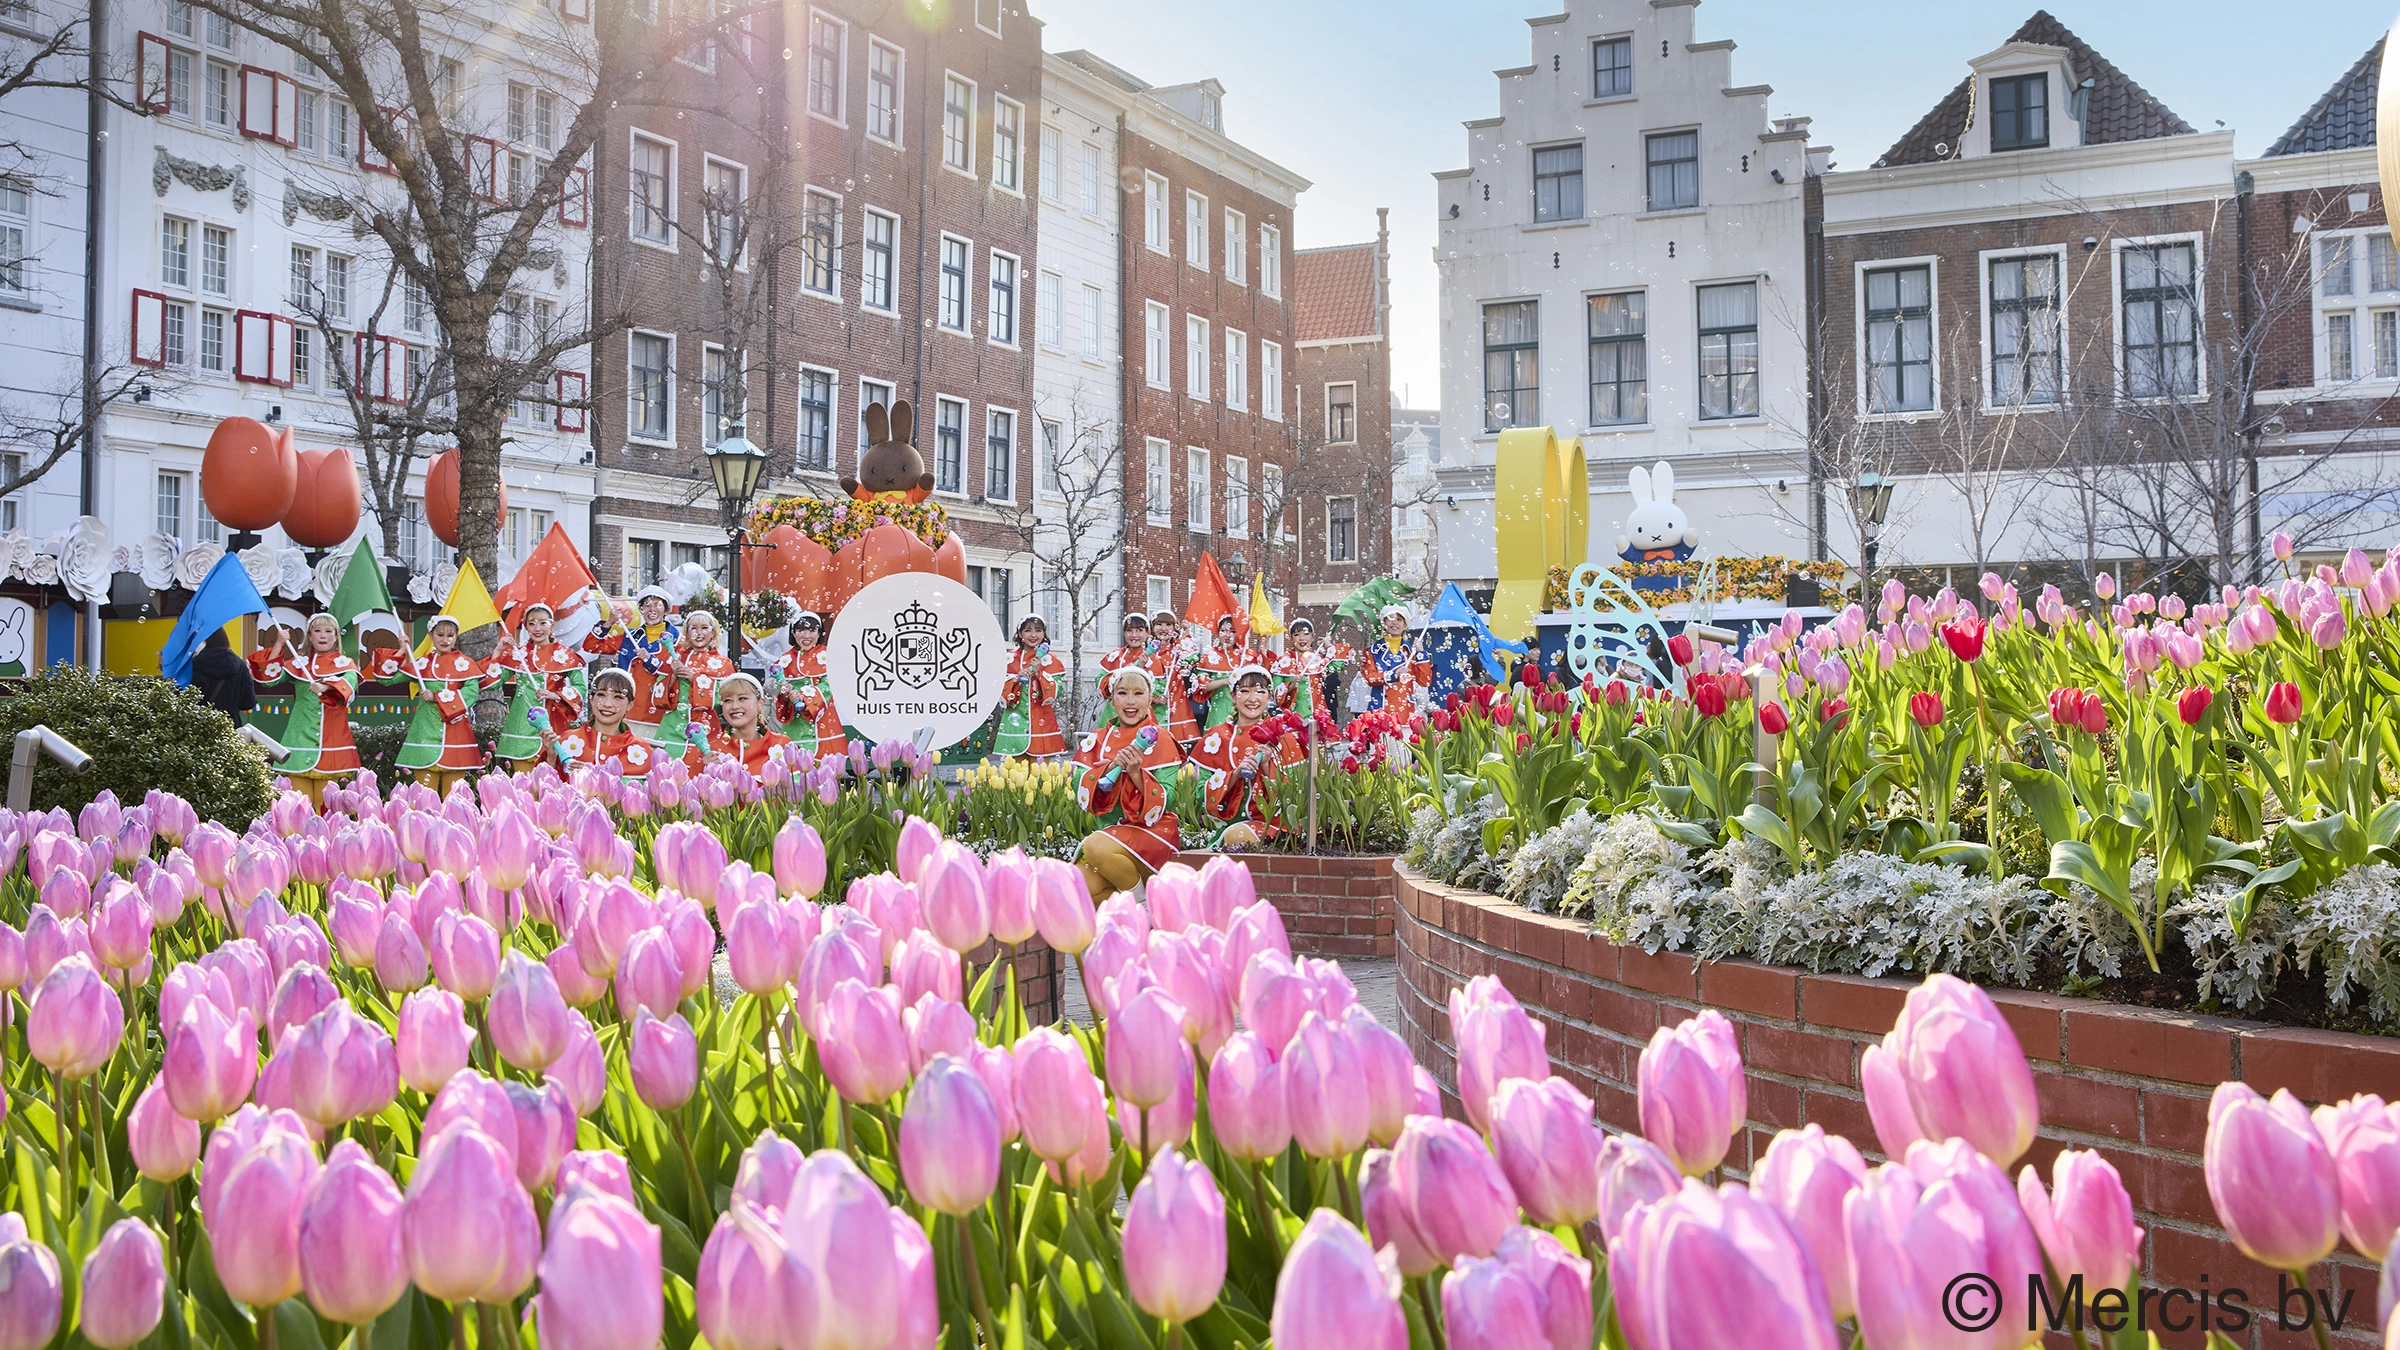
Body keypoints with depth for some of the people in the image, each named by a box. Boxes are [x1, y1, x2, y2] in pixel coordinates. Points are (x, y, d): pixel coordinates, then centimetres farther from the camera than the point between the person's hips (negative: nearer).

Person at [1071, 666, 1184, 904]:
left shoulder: (1161, 743, -2)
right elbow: (1082, 794, -3)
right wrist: (1112, 766, -18)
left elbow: (1160, 807, -10)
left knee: (1097, 846, -33)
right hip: (1108, 829, 4)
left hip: (1151, 833, -4)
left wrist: (1136, 773, -25)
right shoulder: (1098, 740, 9)